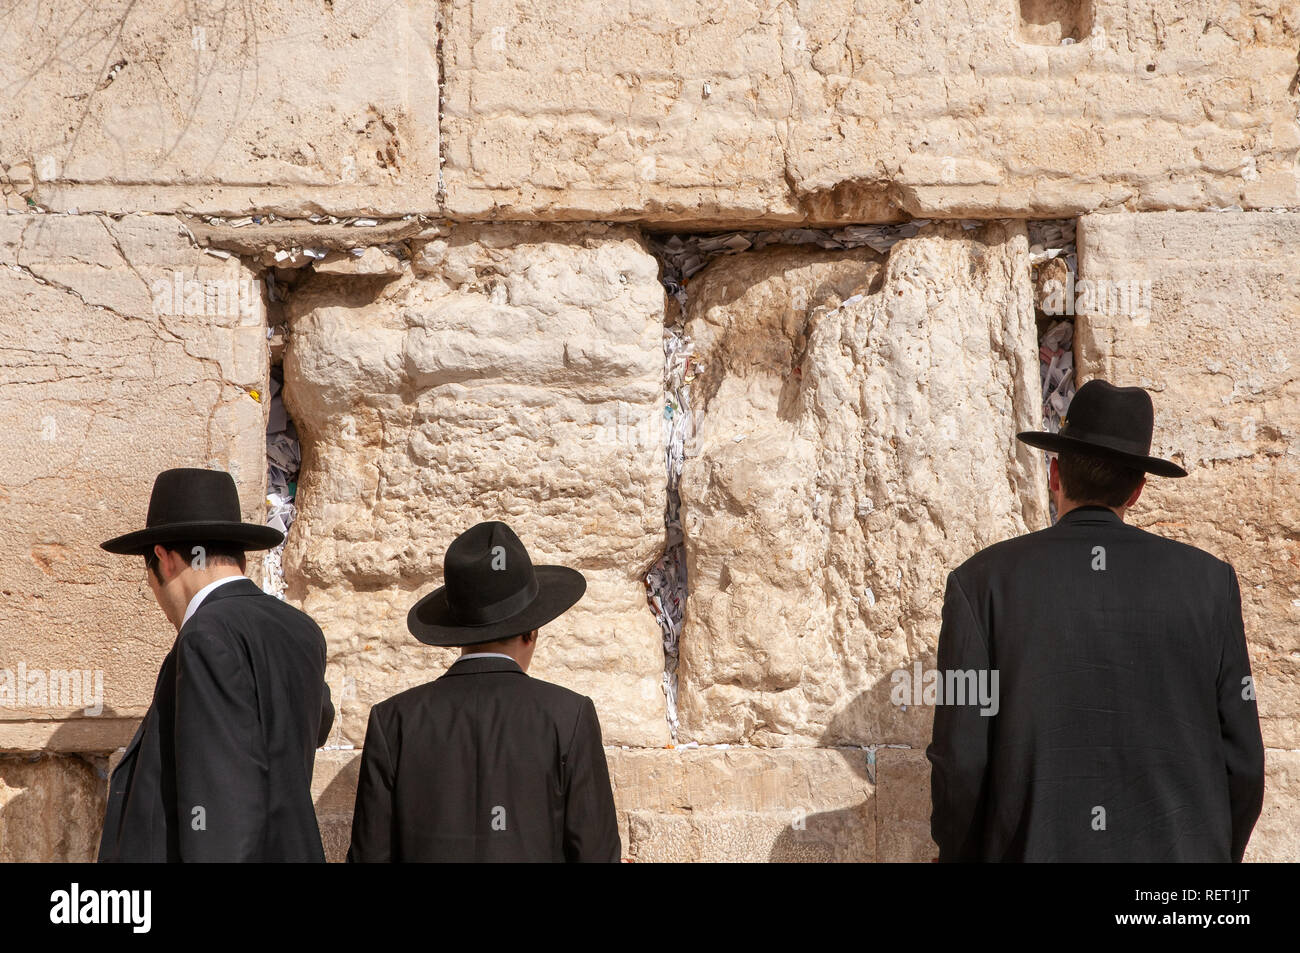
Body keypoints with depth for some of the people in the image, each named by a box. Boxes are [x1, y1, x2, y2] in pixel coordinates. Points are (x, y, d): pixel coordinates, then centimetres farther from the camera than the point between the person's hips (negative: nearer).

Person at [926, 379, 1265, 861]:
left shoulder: (982, 583, -4)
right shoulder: (1209, 581, 1)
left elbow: (959, 761, -7)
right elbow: (1242, 759, 1)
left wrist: (961, 855, 7)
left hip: (1031, 851, -1)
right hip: (1181, 850, 1)